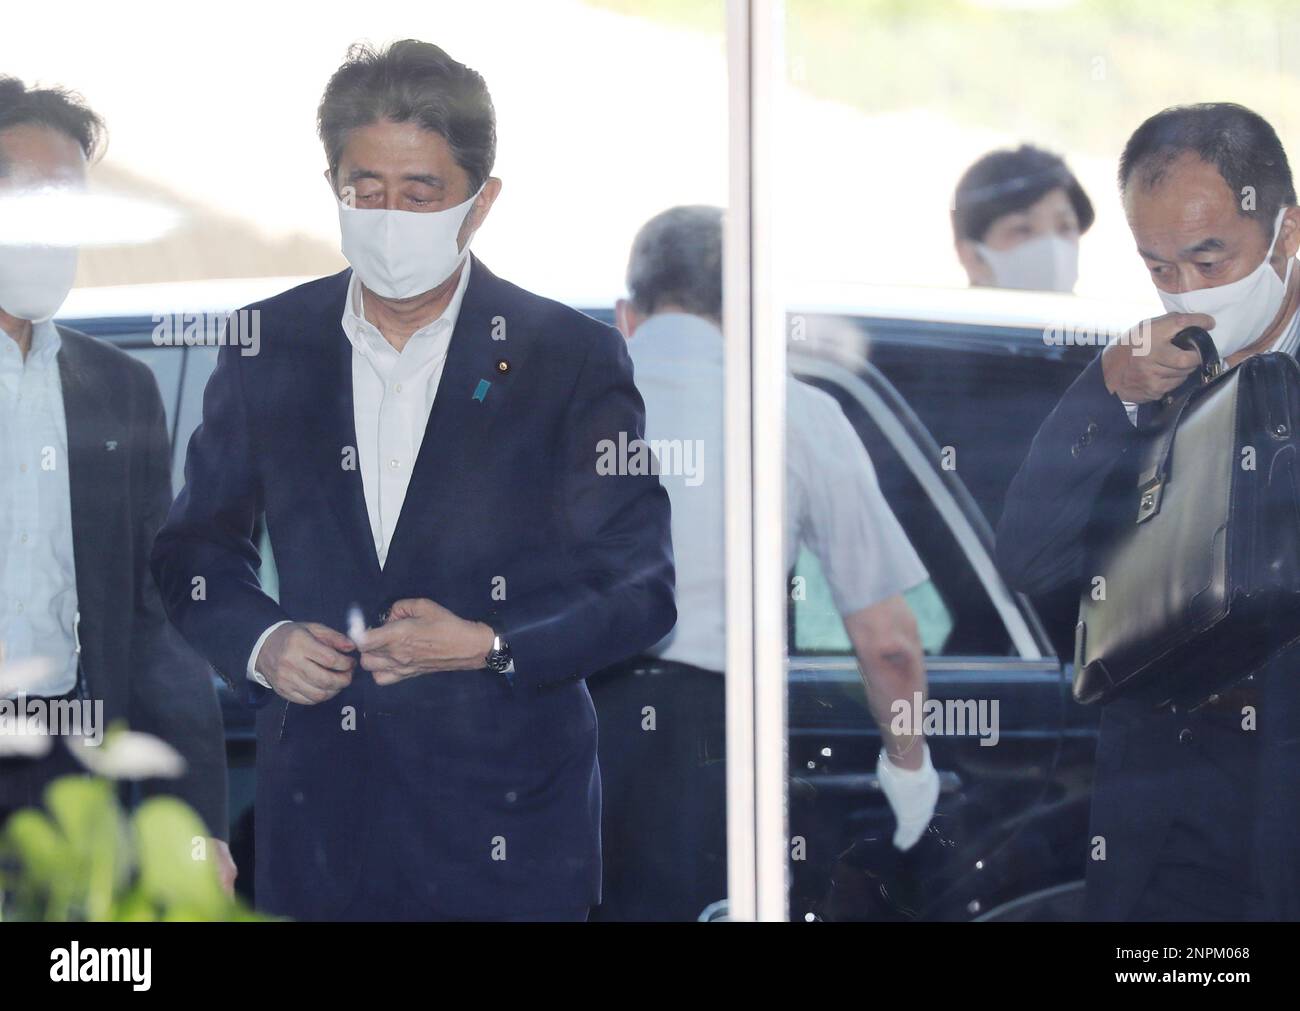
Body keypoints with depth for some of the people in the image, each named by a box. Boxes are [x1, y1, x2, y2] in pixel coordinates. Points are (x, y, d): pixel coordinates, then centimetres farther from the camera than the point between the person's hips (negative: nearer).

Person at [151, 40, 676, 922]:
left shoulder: (574, 358, -3)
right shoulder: (269, 346, 5)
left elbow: (642, 590, -2)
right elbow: (197, 545, 13)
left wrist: (491, 647, -16)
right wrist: (259, 642, -7)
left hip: (506, 817, -2)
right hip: (316, 813, 2)